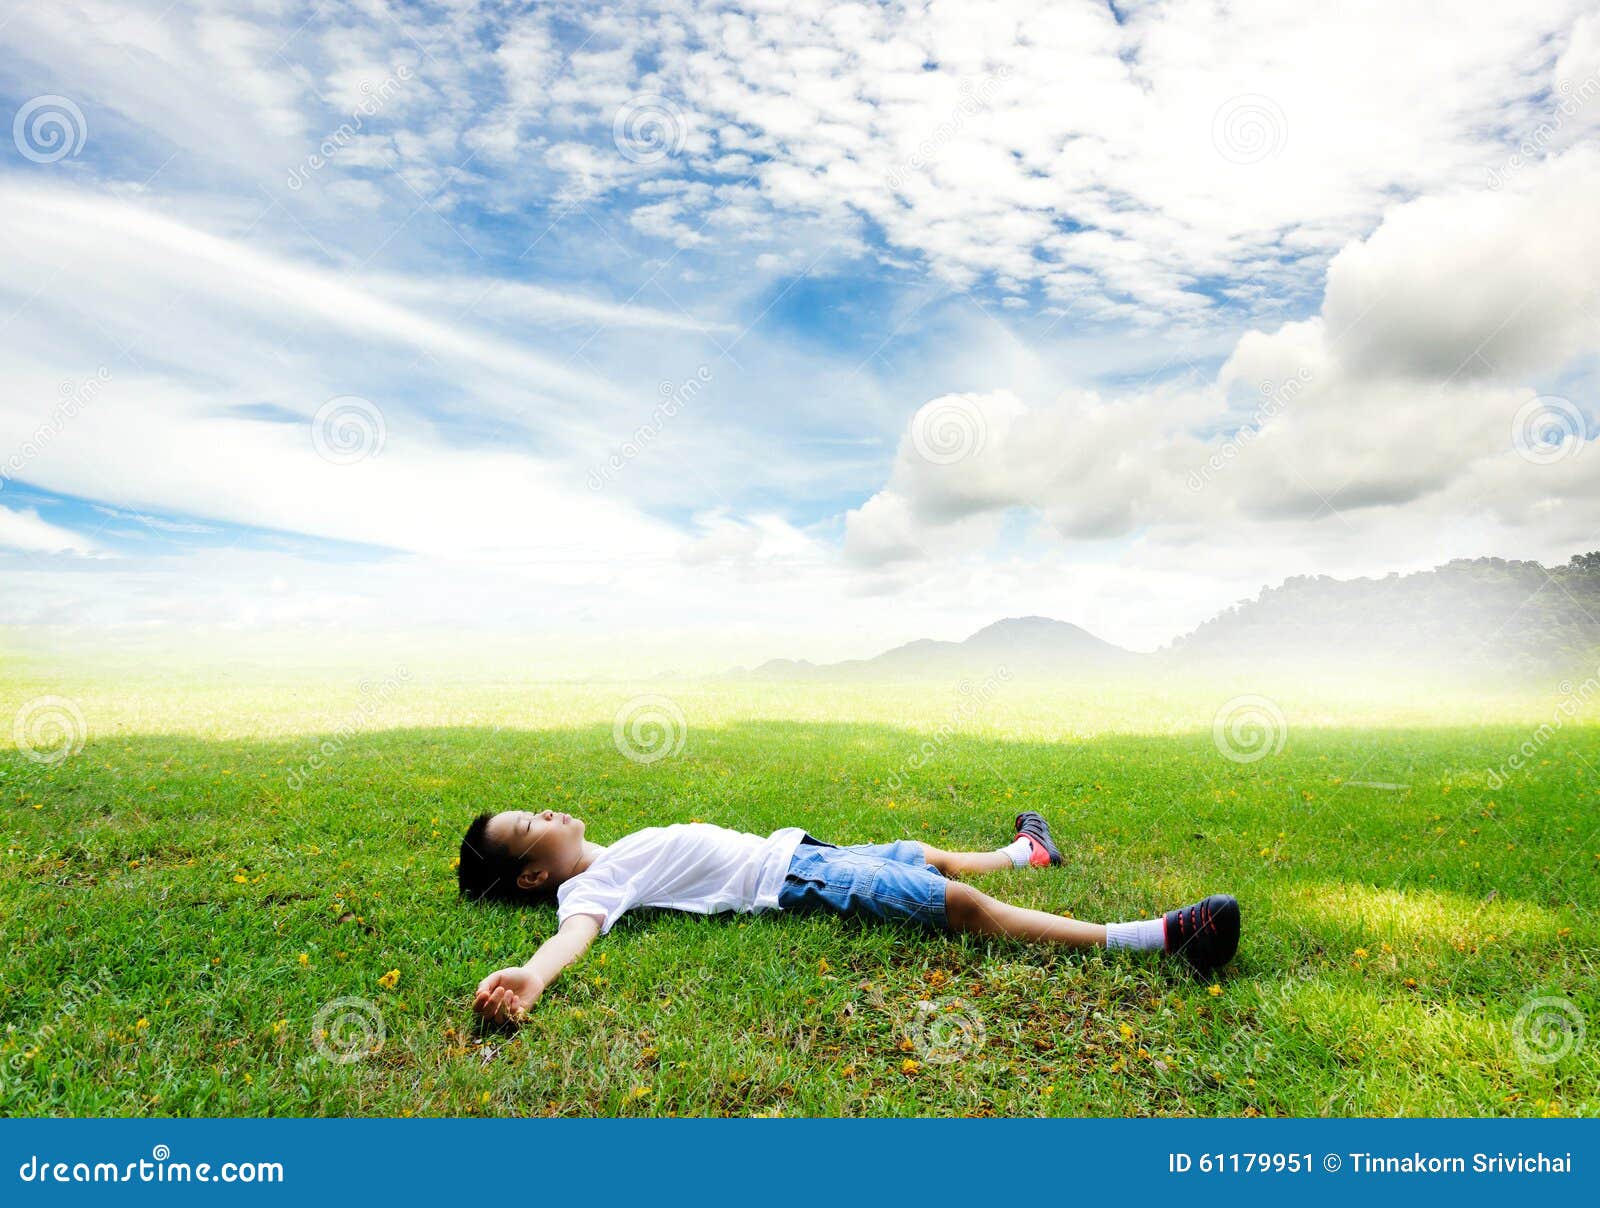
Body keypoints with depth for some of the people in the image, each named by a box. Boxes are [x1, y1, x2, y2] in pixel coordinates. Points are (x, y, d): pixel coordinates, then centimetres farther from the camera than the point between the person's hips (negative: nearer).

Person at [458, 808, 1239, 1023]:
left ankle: (1024, 853, 53)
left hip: (794, 851, 10)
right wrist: (530, 976, -52)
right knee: (959, 904, -15)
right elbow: (576, 930, -33)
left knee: (928, 856, 25)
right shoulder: (588, 885, -13)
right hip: (795, 881, -9)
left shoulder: (610, 858, 14)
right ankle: (1147, 938, -13)